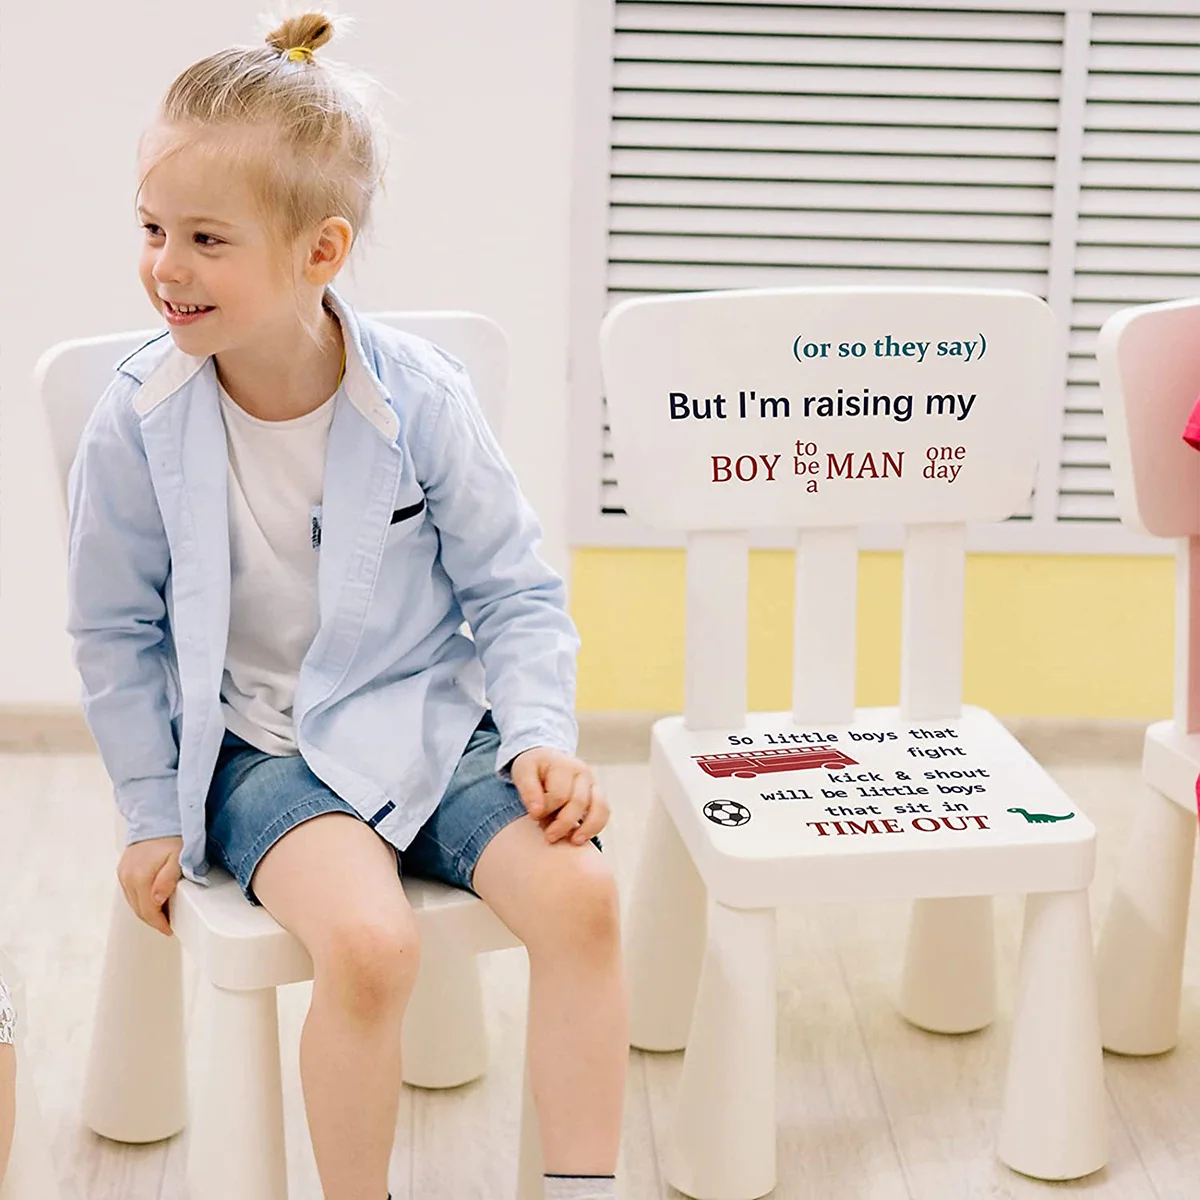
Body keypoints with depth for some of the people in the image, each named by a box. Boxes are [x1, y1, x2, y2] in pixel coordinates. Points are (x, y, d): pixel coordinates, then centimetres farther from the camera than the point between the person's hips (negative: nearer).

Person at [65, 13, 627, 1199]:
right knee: (366, 943, -29)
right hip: (263, 749, -1)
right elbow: (116, 631, 2)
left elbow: (513, 591, 0)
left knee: (579, 892, -22)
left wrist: (541, 734, -14)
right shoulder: (138, 423, -11)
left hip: (433, 722, 2)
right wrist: (156, 813, 3)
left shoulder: (420, 401, -11)